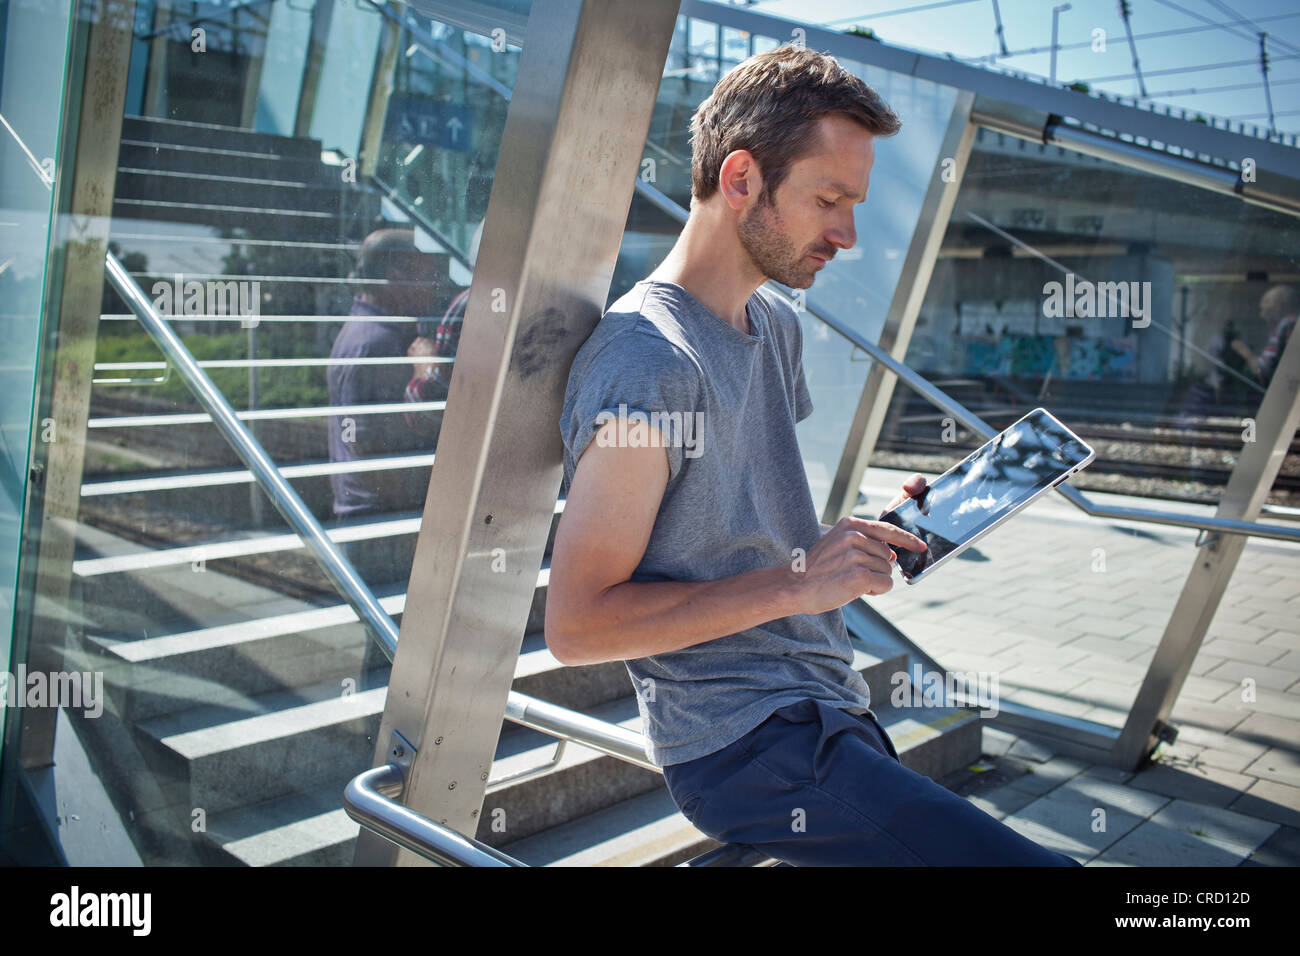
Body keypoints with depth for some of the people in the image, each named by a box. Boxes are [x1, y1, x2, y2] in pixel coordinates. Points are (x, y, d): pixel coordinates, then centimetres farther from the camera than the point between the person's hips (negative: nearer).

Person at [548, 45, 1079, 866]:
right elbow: (576, 625, -19)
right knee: (1043, 866, -18)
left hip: (830, 711, 9)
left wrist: (868, 533, 3)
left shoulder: (778, 326, 11)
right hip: (744, 743, -9)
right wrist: (800, 581, -21)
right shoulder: (647, 365, -19)